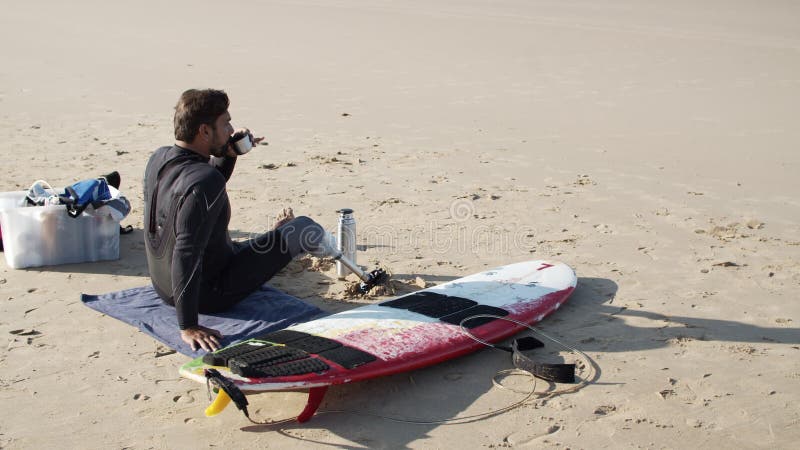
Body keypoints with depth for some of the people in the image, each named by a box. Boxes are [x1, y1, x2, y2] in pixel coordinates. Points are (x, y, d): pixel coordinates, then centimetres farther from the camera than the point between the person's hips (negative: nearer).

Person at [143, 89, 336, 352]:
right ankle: (324, 246, 40)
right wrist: (188, 326, -34)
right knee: (304, 229, 7)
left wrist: (228, 155, 0)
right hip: (209, 295, -7)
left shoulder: (159, 158, -4)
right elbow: (186, 253, -36)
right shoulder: (205, 181, -32)